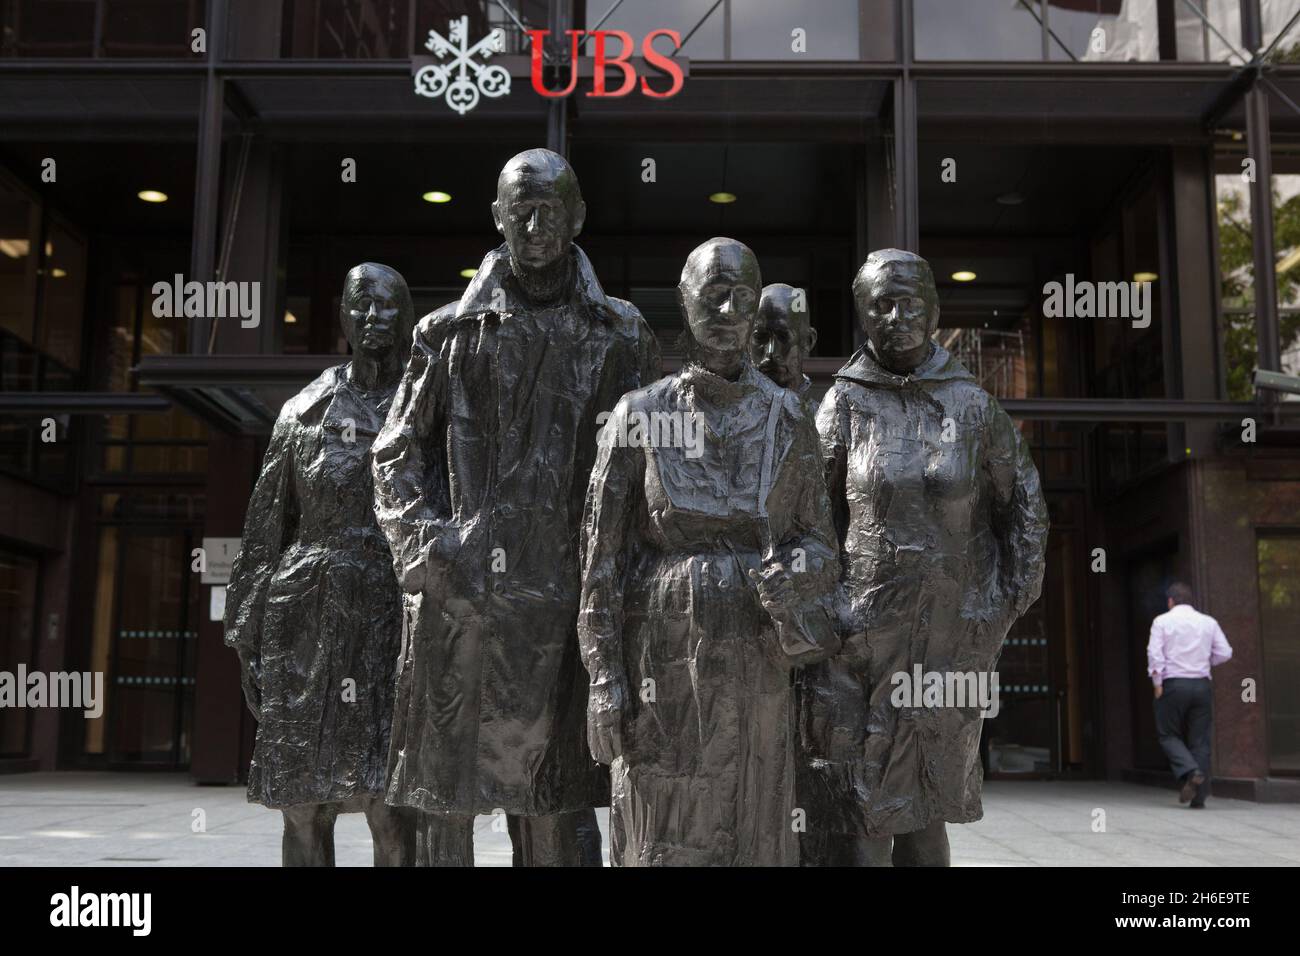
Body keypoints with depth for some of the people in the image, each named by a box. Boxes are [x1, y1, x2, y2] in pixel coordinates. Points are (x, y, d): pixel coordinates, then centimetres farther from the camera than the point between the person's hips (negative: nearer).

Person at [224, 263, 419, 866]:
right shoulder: (303, 412, 13)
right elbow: (264, 531, 13)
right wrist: (247, 641, 7)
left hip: (395, 622, -2)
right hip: (307, 621, 2)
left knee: (393, 814, -6)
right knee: (303, 809, 5)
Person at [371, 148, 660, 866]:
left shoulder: (619, 337, 8)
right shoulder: (450, 332, 9)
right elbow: (396, 453, 11)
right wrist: (425, 541, -4)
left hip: (561, 595, 0)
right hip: (459, 592, 1)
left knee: (557, 802, 6)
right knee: (446, 802, 9)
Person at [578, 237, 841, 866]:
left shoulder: (788, 420, 6)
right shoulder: (639, 416, 1)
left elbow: (820, 540, 9)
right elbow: (601, 558, -1)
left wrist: (796, 569, -15)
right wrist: (603, 675, -7)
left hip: (755, 667, 2)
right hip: (660, 661, -1)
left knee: (753, 834, 8)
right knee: (661, 837, 5)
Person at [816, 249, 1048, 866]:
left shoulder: (973, 404, 3)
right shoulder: (845, 403, -1)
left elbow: (1022, 504, 11)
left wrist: (1015, 596, 6)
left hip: (957, 625, 2)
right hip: (870, 622, -2)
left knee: (929, 793, 13)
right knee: (867, 794, -2)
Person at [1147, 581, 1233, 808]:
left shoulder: (1162, 621, 0)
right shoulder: (1208, 622, 9)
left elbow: (1155, 653, -10)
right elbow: (1225, 653, 4)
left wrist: (1157, 683, -4)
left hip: (1173, 684, -3)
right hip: (1202, 685, 3)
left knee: (1169, 735, 10)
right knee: (1200, 740, 6)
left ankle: (1190, 772, -16)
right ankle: (1199, 797, 4)